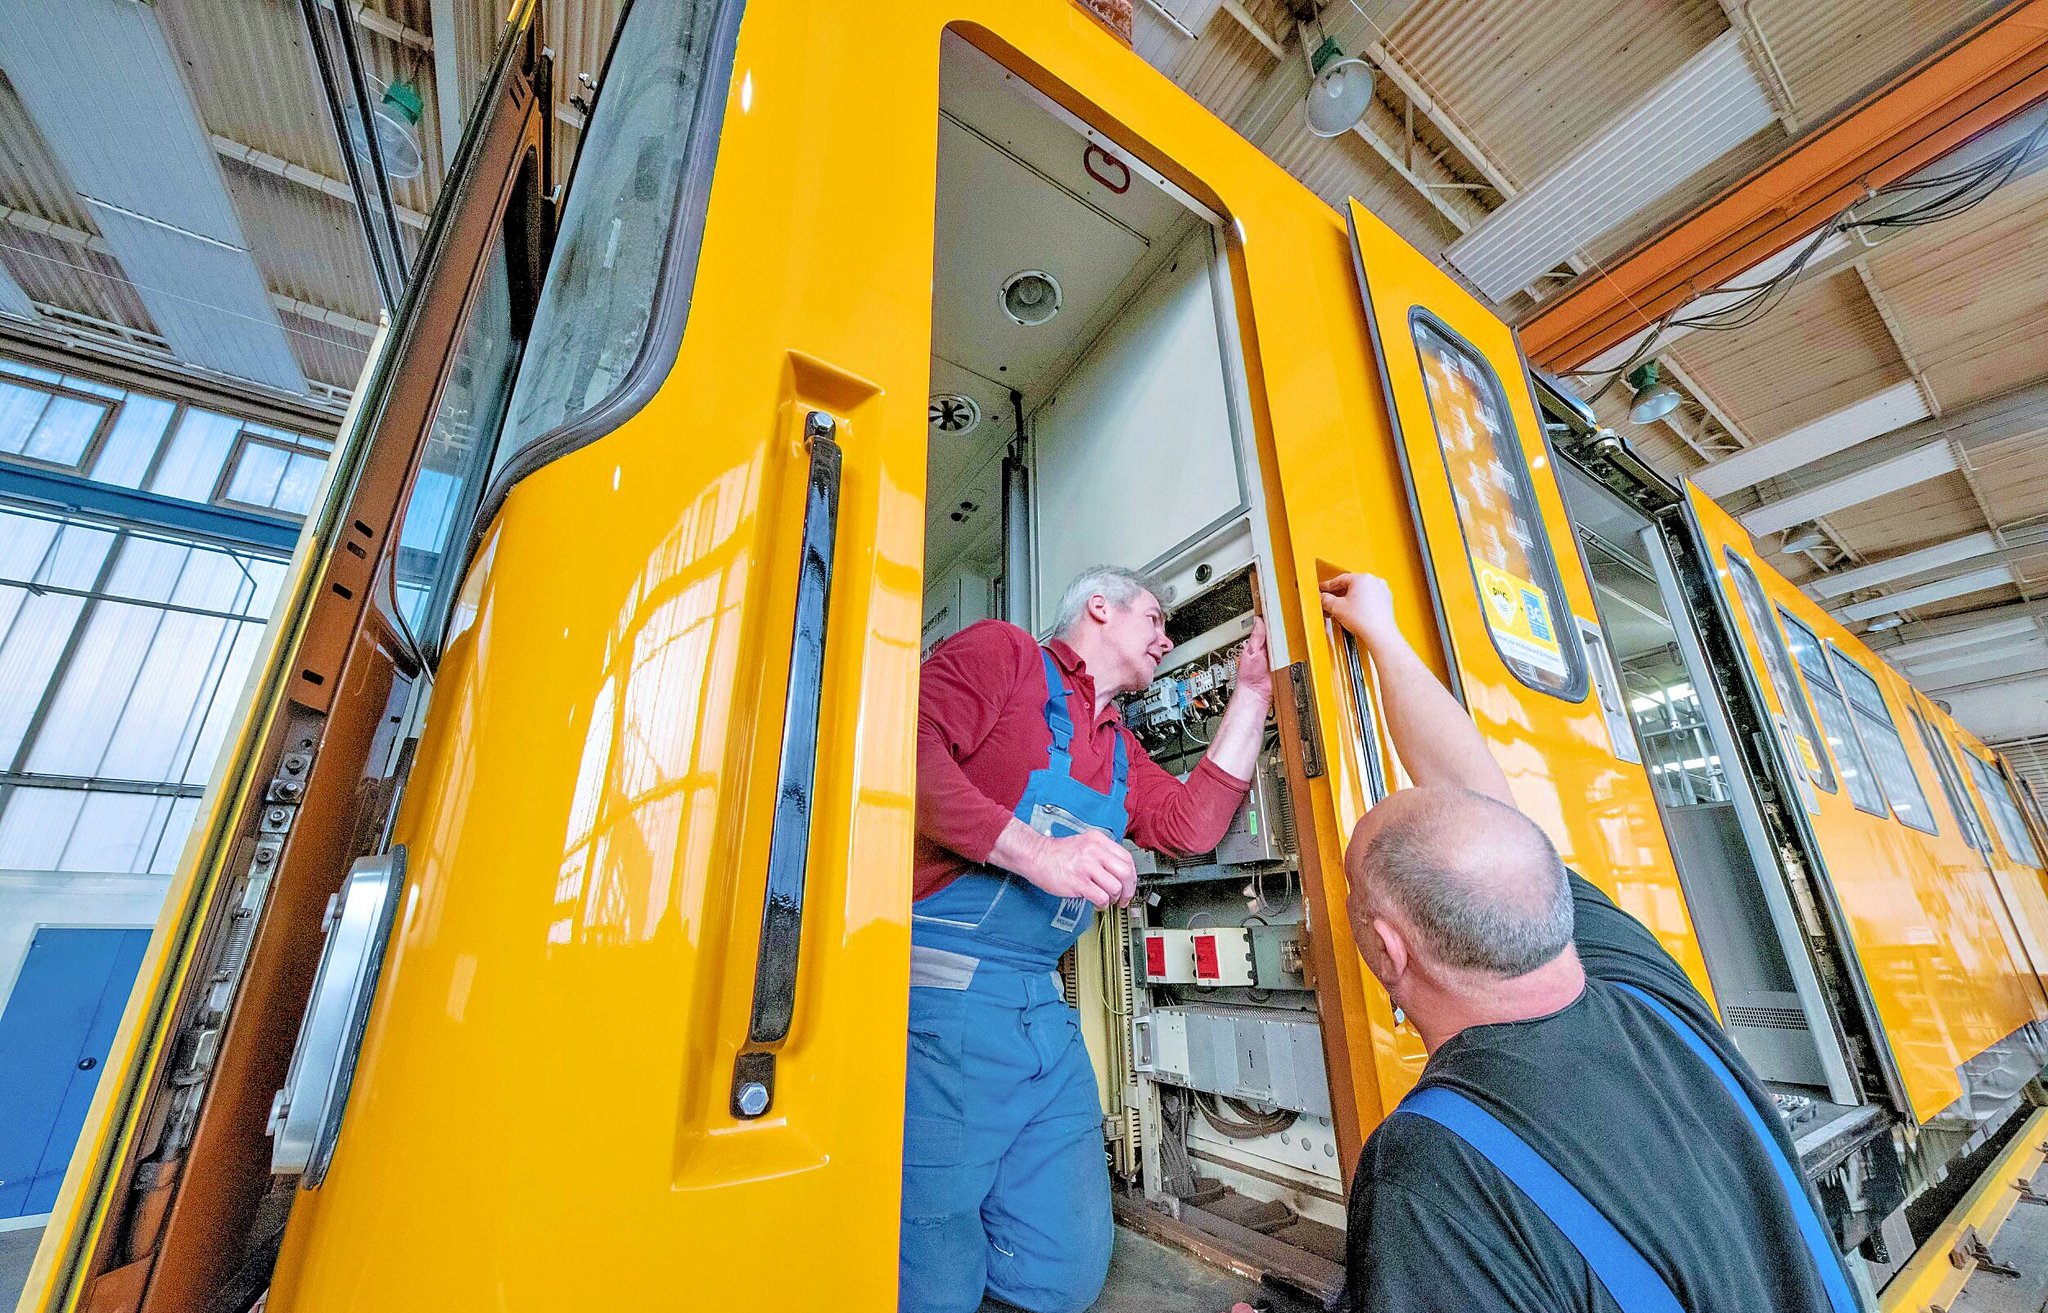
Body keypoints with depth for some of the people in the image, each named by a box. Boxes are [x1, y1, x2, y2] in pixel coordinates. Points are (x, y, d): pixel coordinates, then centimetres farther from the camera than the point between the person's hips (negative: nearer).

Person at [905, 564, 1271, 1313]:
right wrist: (1031, 850, -24)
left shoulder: (1121, 751, 21)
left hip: (1043, 1012, 8)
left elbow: (1191, 826, 8)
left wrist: (1251, 695, 11)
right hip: (937, 993, -7)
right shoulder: (1002, 651, -2)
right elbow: (908, 746, -16)